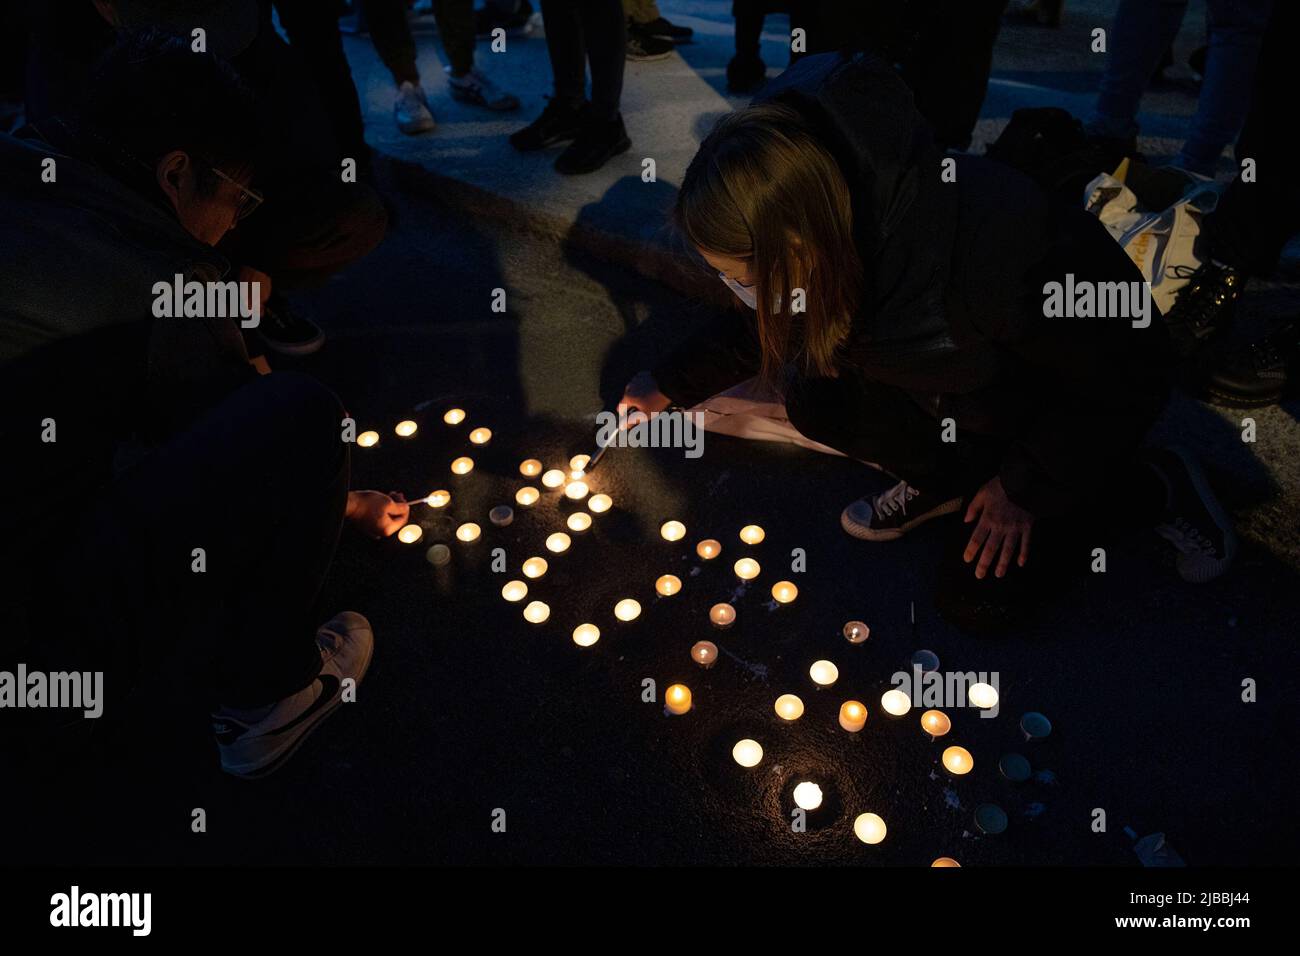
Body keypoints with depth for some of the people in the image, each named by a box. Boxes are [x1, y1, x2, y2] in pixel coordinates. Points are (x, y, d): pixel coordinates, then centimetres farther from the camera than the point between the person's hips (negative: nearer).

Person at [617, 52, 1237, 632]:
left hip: (1080, 405, -5)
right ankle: (942, 482, 7)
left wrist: (1026, 486, -15)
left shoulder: (991, 253, -43)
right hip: (953, 396, 6)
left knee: (979, 598, -9)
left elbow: (1127, 375, -25)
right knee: (814, 399, -18)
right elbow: (765, 323, 3)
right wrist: (669, 384, 2)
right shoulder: (834, 233, -23)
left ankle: (1154, 489, 9)